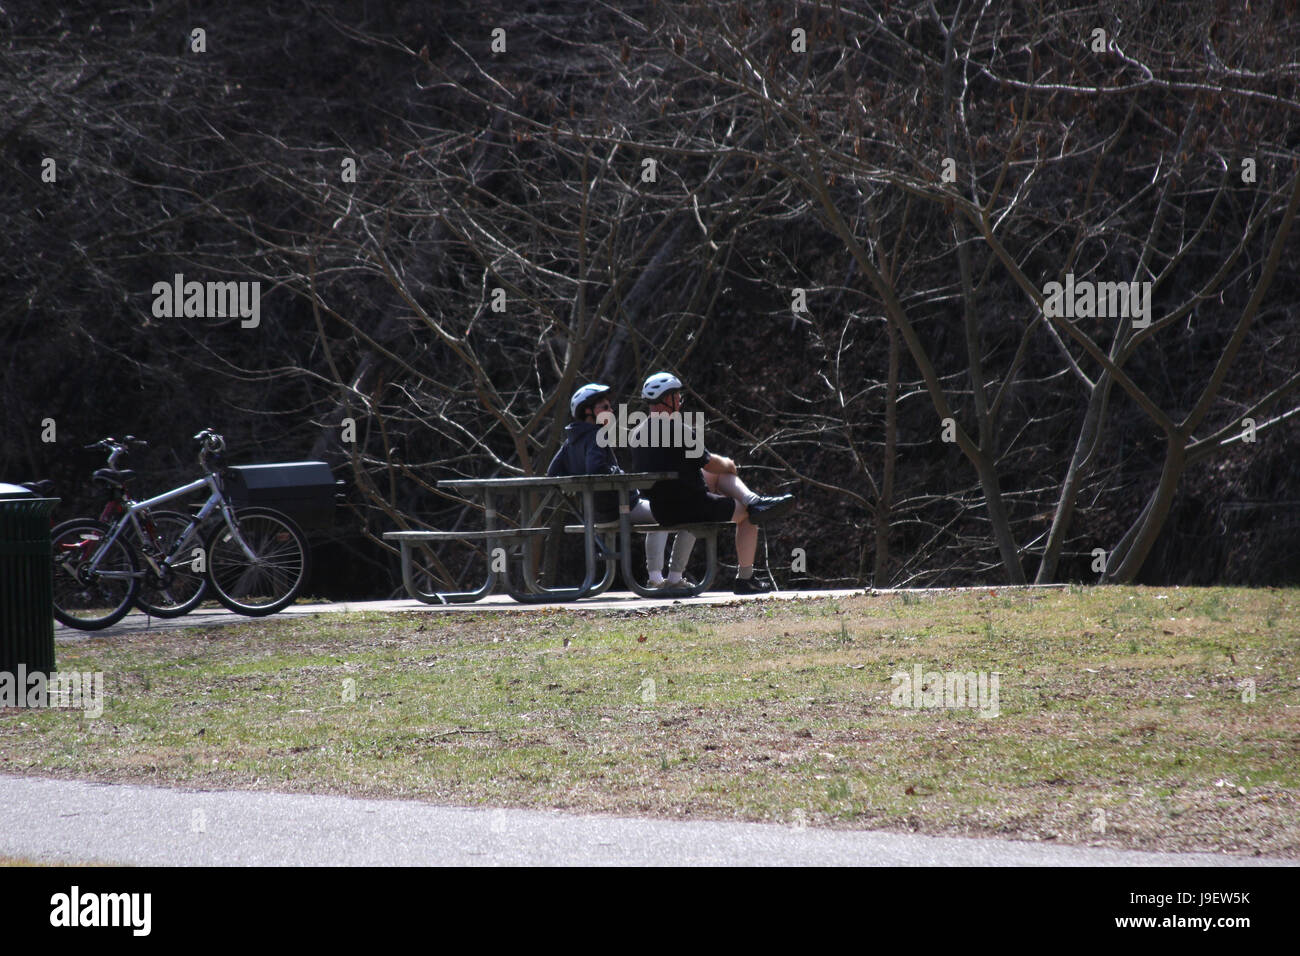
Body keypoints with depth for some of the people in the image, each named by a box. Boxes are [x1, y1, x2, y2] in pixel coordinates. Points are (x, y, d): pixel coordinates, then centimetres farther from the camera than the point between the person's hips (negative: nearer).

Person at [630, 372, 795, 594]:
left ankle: (753, 501, -1)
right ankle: (745, 579, 12)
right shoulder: (678, 430, -18)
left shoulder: (636, 434, 8)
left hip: (660, 512, 8)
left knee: (721, 475, 21)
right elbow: (709, 464, -8)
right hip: (691, 508, -8)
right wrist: (728, 464, 15)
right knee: (747, 516, 12)